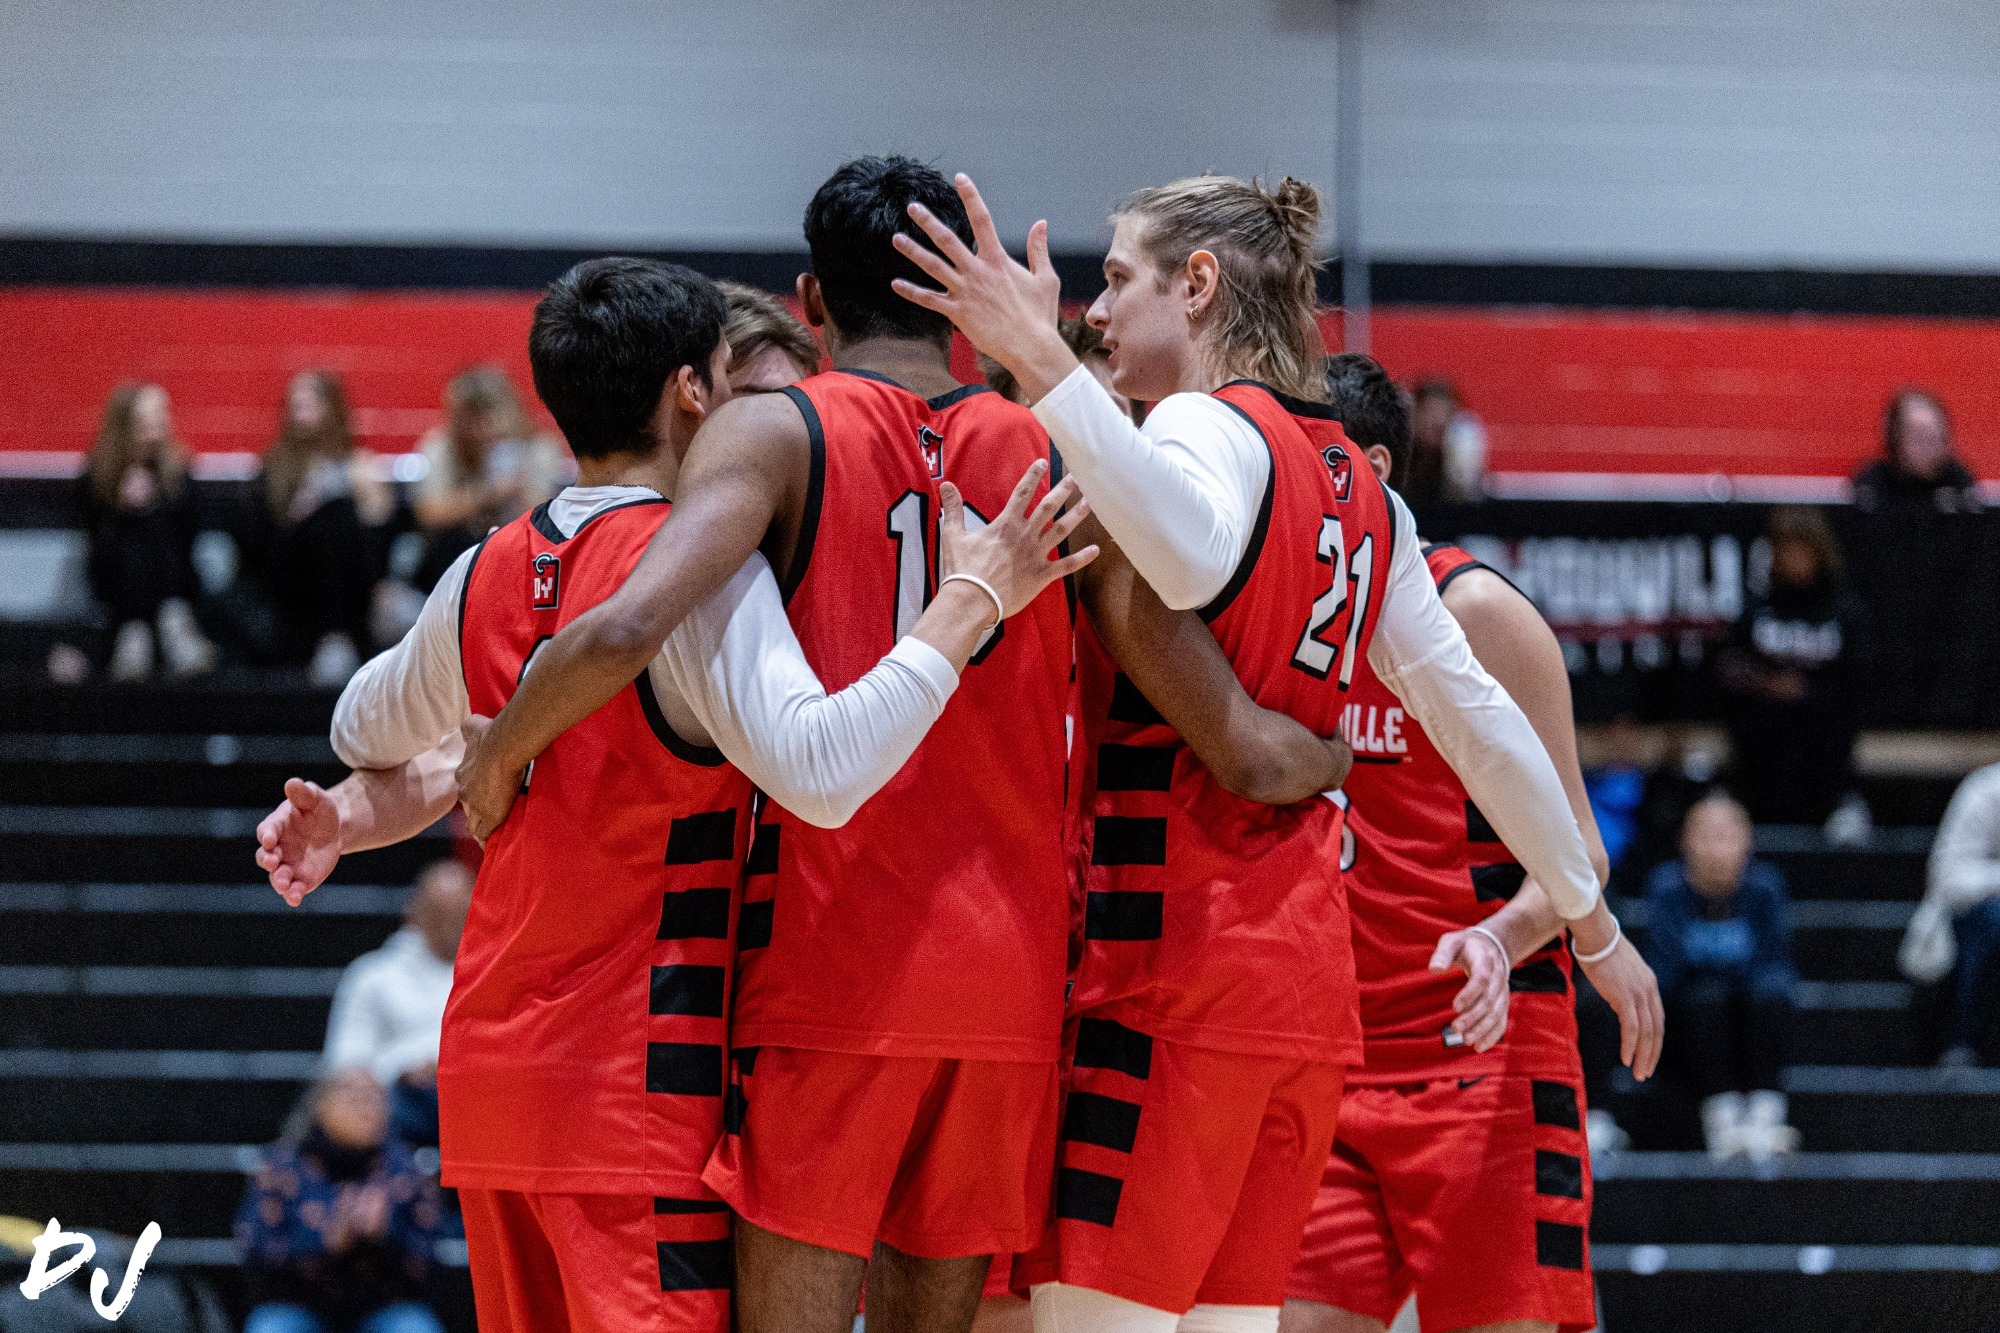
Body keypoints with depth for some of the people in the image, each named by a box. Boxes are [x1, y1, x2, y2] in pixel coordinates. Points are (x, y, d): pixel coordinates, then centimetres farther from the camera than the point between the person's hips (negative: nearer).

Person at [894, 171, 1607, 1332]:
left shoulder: (1209, 426, -6)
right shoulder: (1362, 494, 19)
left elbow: (1191, 557, -31)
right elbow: (1476, 716, 21)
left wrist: (1042, 361, -37)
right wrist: (1590, 918, 30)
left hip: (1177, 963, -9)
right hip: (1311, 977, 9)